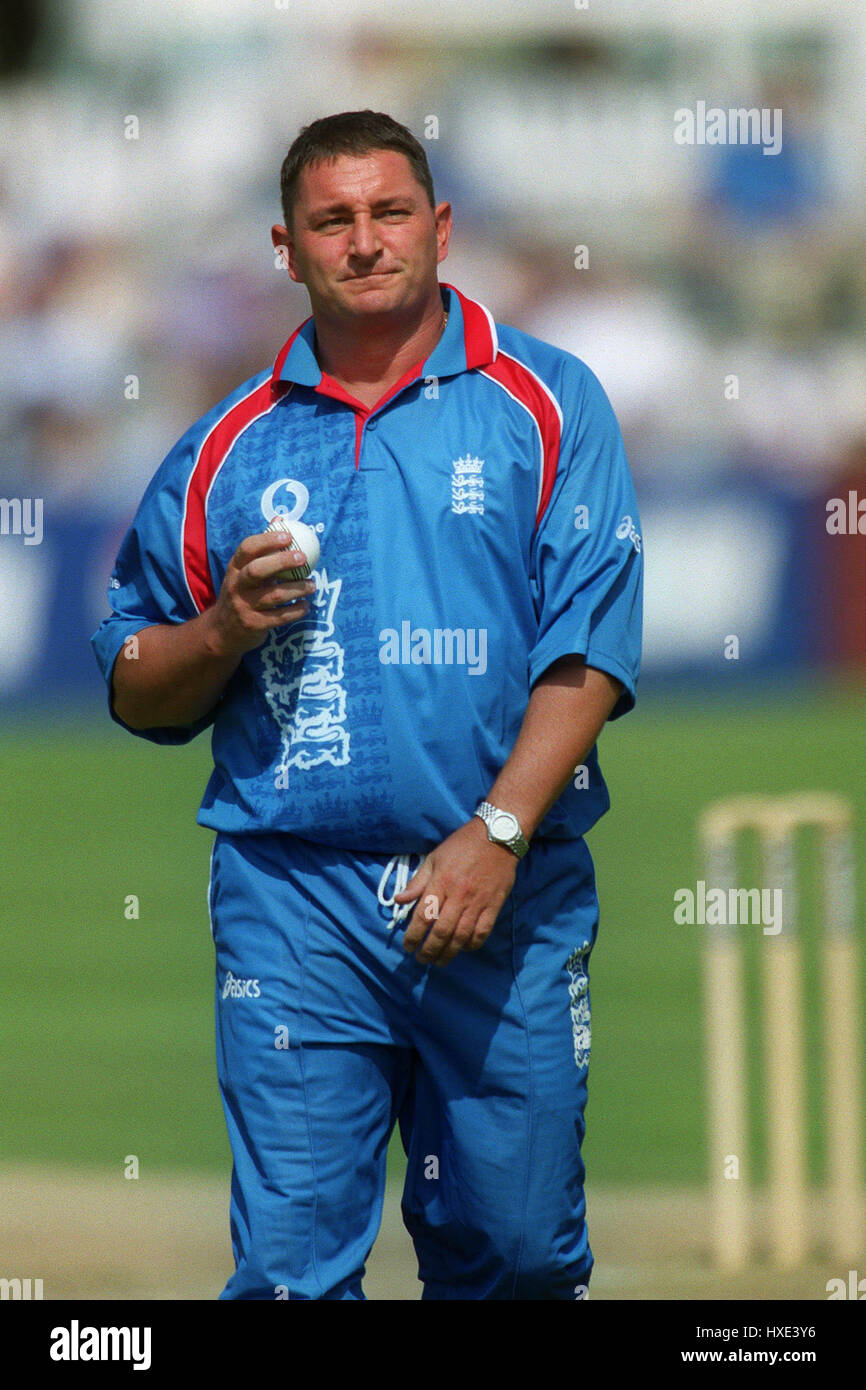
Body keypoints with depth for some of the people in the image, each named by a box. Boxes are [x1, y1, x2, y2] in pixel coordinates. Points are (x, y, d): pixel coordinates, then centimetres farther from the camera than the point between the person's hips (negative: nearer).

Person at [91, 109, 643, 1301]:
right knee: (293, 1261, -6)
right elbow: (138, 696, 16)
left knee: (513, 1251, 5)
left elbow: (588, 648, -5)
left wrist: (495, 835, -15)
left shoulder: (544, 406, 4)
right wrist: (223, 630, -6)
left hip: (508, 893, -1)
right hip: (294, 900, 1)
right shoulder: (228, 450, 12)